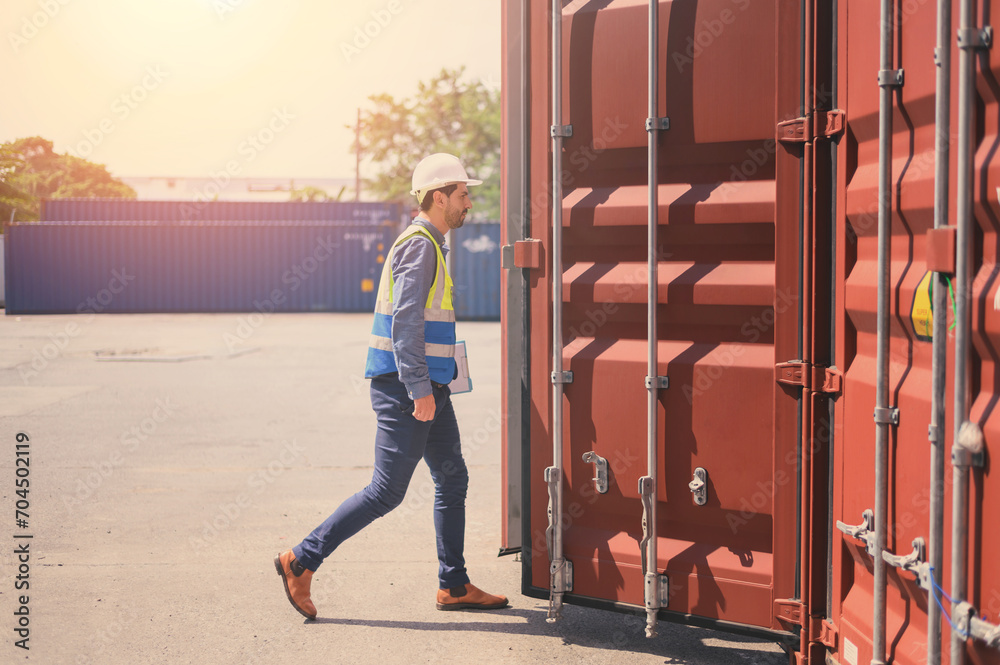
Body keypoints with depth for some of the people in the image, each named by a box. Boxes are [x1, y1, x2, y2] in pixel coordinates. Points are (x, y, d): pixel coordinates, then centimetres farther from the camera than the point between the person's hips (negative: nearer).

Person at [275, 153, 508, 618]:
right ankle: (301, 562, 0)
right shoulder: (419, 245, -13)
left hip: (427, 388, 10)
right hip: (408, 389, -10)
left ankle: (454, 585, 15)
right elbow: (405, 319, -22)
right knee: (386, 492, -7)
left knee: (453, 480, 10)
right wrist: (419, 388, -26)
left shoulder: (427, 245, 18)